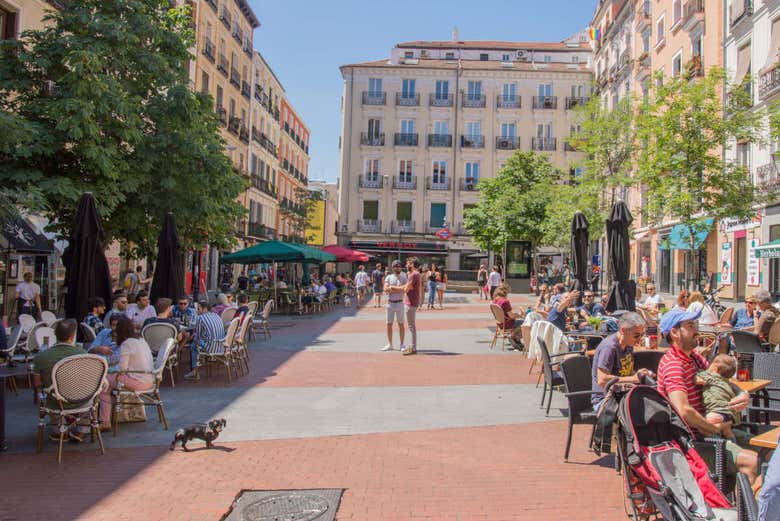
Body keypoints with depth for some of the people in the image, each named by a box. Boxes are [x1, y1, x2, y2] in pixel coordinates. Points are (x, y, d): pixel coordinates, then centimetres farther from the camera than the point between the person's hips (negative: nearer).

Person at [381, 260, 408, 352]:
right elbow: (386, 289, -8)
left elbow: (405, 288, -16)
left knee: (401, 324, 4)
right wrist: (399, 289, -16)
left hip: (400, 303, -2)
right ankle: (390, 344, 14)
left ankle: (401, 344, 11)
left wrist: (392, 287, -14)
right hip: (390, 303, 2)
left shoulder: (404, 278, 2)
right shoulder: (389, 277, 5)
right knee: (389, 324, 5)